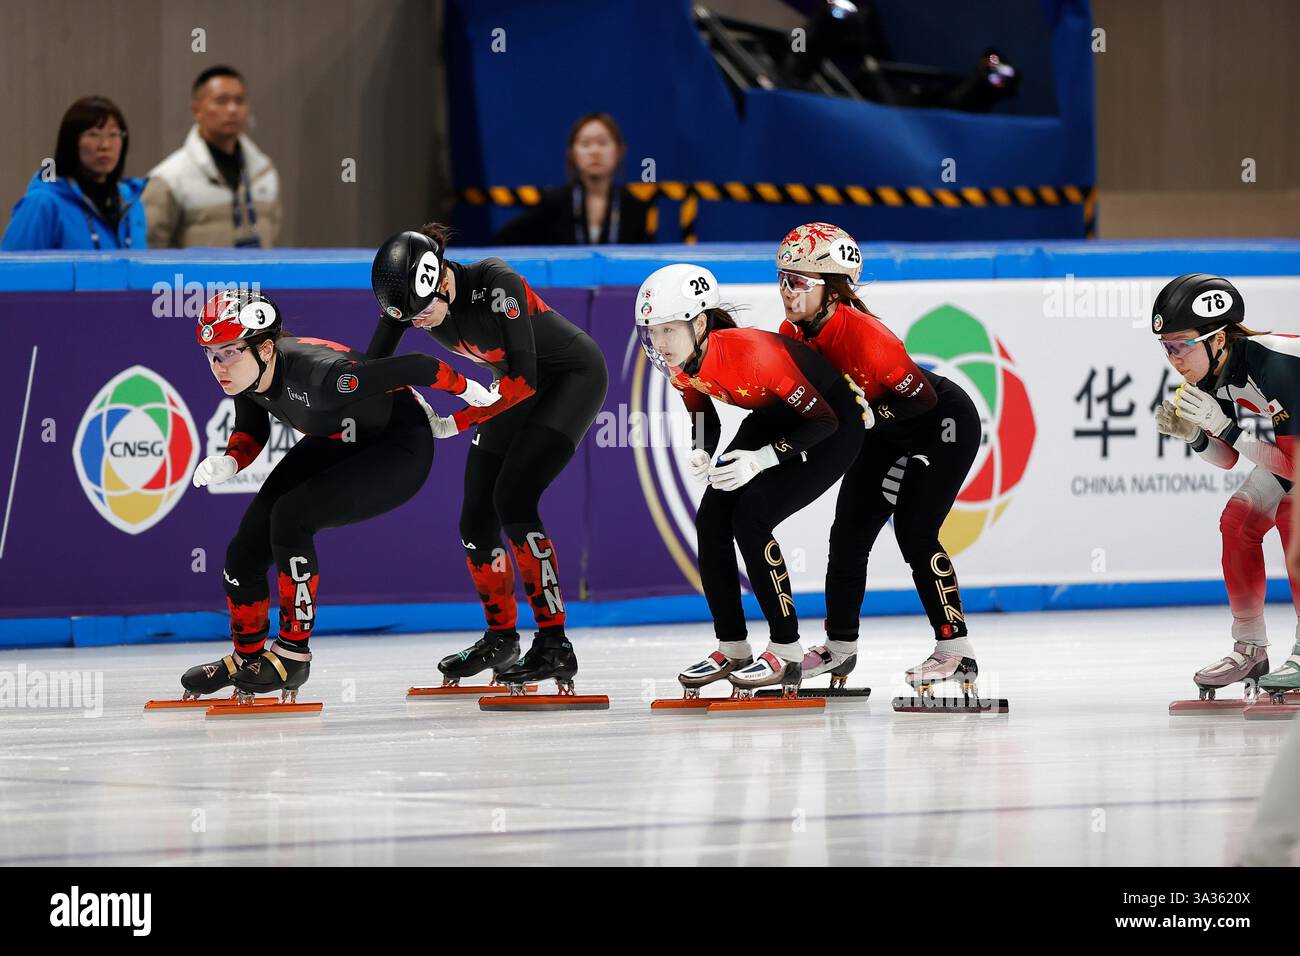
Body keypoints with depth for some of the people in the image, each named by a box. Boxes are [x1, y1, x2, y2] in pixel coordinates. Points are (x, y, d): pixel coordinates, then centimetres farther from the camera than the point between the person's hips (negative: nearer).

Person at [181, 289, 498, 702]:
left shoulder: (318, 373, -39)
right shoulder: (245, 372, -15)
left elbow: (415, 368, -29)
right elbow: (252, 430, 6)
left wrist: (468, 391, -12)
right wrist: (229, 461, -16)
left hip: (399, 450, -8)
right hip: (336, 446, 8)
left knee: (291, 514, -27)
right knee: (247, 548, -1)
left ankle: (292, 654, -14)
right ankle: (246, 658, 21)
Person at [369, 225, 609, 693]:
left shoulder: (495, 284, -34)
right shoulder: (410, 296, -16)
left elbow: (523, 379, -34)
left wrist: (455, 424, -32)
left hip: (573, 374, -7)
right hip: (517, 386, 7)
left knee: (513, 498, -22)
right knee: (476, 518, 2)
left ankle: (554, 646, -20)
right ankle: (500, 638, 23)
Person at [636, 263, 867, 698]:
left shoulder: (753, 352, -36)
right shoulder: (680, 366, -13)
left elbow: (823, 420, -27)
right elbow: (705, 421, 5)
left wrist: (762, 459, -32)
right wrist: (701, 454, -16)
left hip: (834, 425, -8)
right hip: (771, 420, 8)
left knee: (750, 518, -21)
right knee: (711, 520, -6)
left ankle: (786, 652, -12)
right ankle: (732, 649, 7)